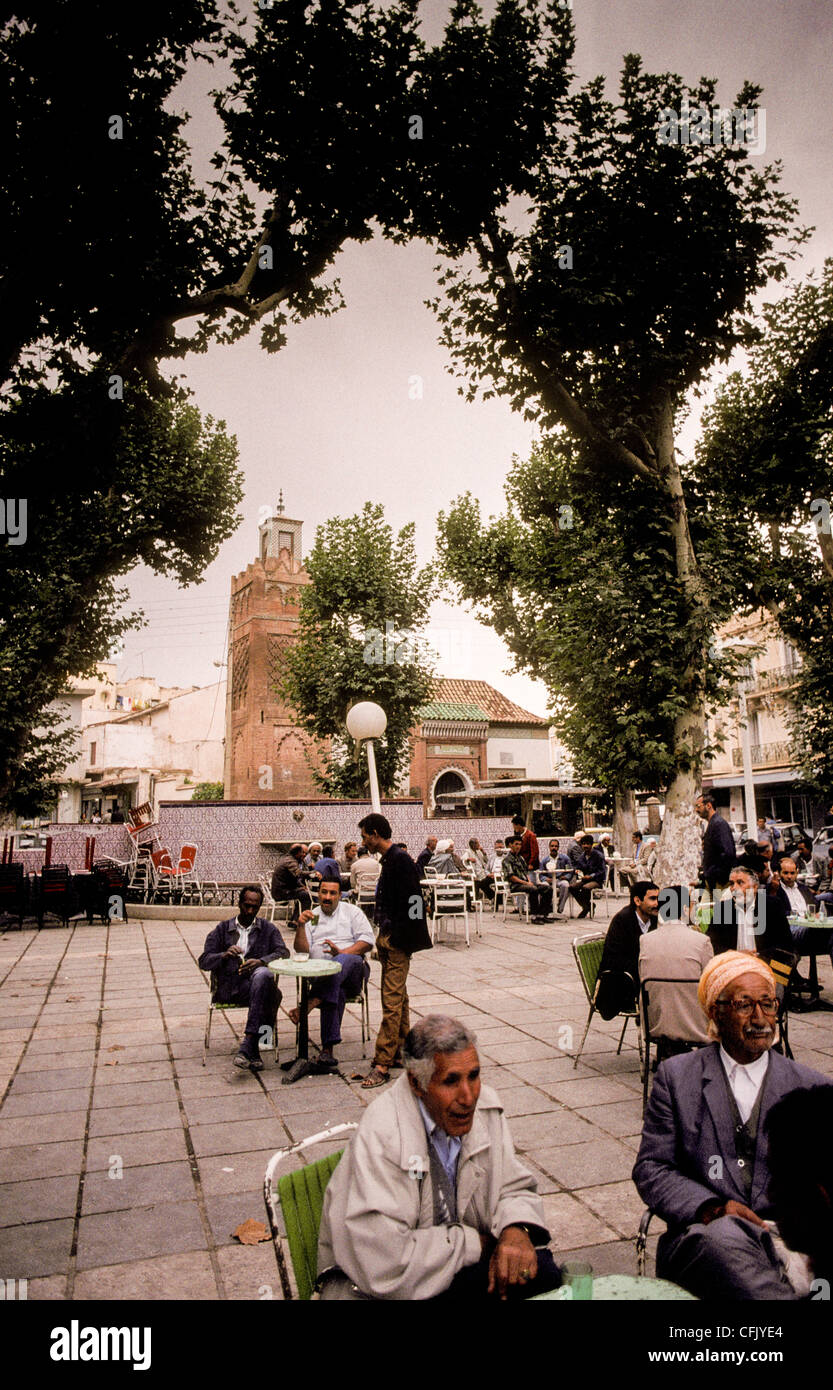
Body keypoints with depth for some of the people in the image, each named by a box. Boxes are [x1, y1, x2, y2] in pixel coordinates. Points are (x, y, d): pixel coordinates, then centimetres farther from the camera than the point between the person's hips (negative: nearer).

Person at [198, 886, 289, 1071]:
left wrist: (261, 961, -15)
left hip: (256, 980, 1)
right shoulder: (223, 929, 21)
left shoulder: (268, 929, 21)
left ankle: (248, 1047, -40)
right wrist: (225, 955, -10)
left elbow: (283, 953, 5)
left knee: (263, 976, -39)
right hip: (227, 988, -1)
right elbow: (204, 961, 12)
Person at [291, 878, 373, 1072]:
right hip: (320, 974, 1)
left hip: (351, 969, -1)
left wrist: (342, 953, -12)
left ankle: (310, 1003, -50)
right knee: (336, 992, -34)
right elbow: (302, 950, 9)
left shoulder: (352, 912, 16)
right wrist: (301, 927, -9)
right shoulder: (312, 916, 22)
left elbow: (367, 942, 3)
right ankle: (328, 1050, -41)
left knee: (343, 961, -38)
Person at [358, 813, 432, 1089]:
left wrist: (393, 939, -19)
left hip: (398, 941, -10)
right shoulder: (390, 859, 13)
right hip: (389, 939, 10)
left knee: (392, 1001, -7)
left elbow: (410, 904, -22)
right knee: (398, 998, 17)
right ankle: (402, 1052, 27)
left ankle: (382, 1064, -4)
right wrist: (383, 938, 15)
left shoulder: (400, 860, -17)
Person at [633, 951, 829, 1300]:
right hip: (701, 1235, 1)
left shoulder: (811, 1087, 12)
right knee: (721, 1237, -37)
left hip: (786, 1239, 0)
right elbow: (650, 1168, 6)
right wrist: (709, 1207, -13)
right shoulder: (676, 1076, 9)